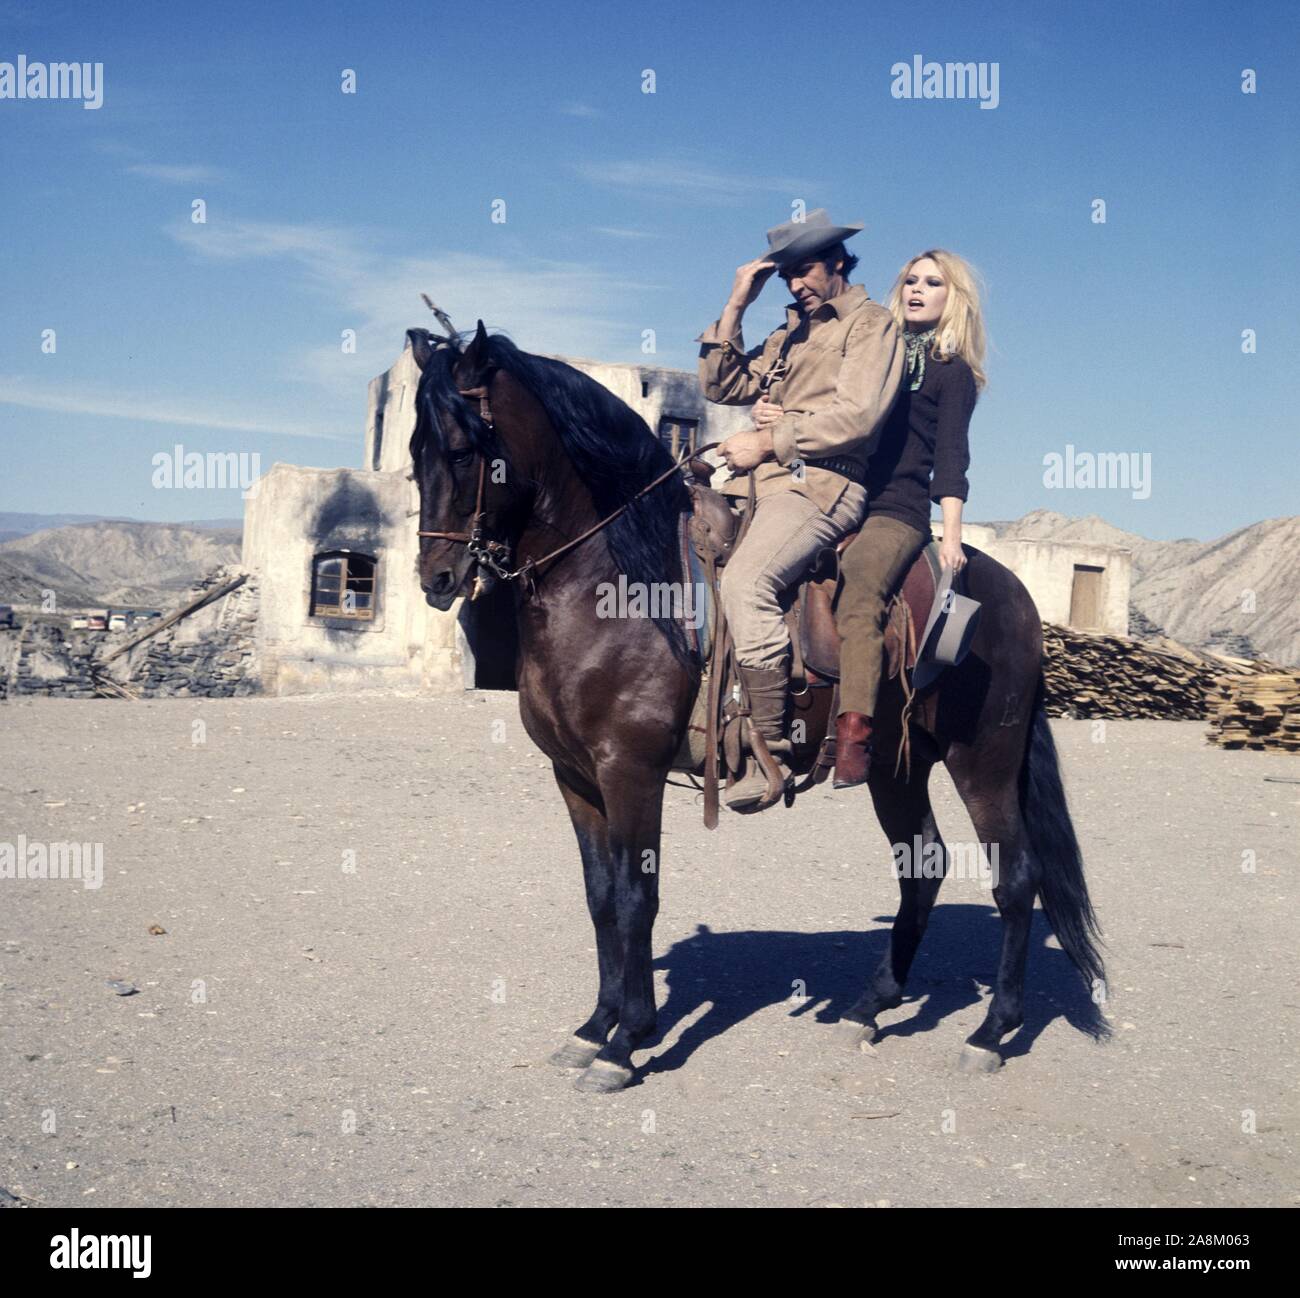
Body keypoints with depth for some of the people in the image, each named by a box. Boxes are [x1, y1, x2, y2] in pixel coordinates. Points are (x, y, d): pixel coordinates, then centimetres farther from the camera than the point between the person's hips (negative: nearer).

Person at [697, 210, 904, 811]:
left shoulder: (871, 324, 4)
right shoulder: (791, 330, 27)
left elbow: (857, 415, -11)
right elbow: (723, 386, 21)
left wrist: (768, 440, -11)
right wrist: (735, 306, 13)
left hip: (822, 484, -9)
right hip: (761, 482, 9)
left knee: (745, 580, -31)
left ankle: (769, 751, -27)